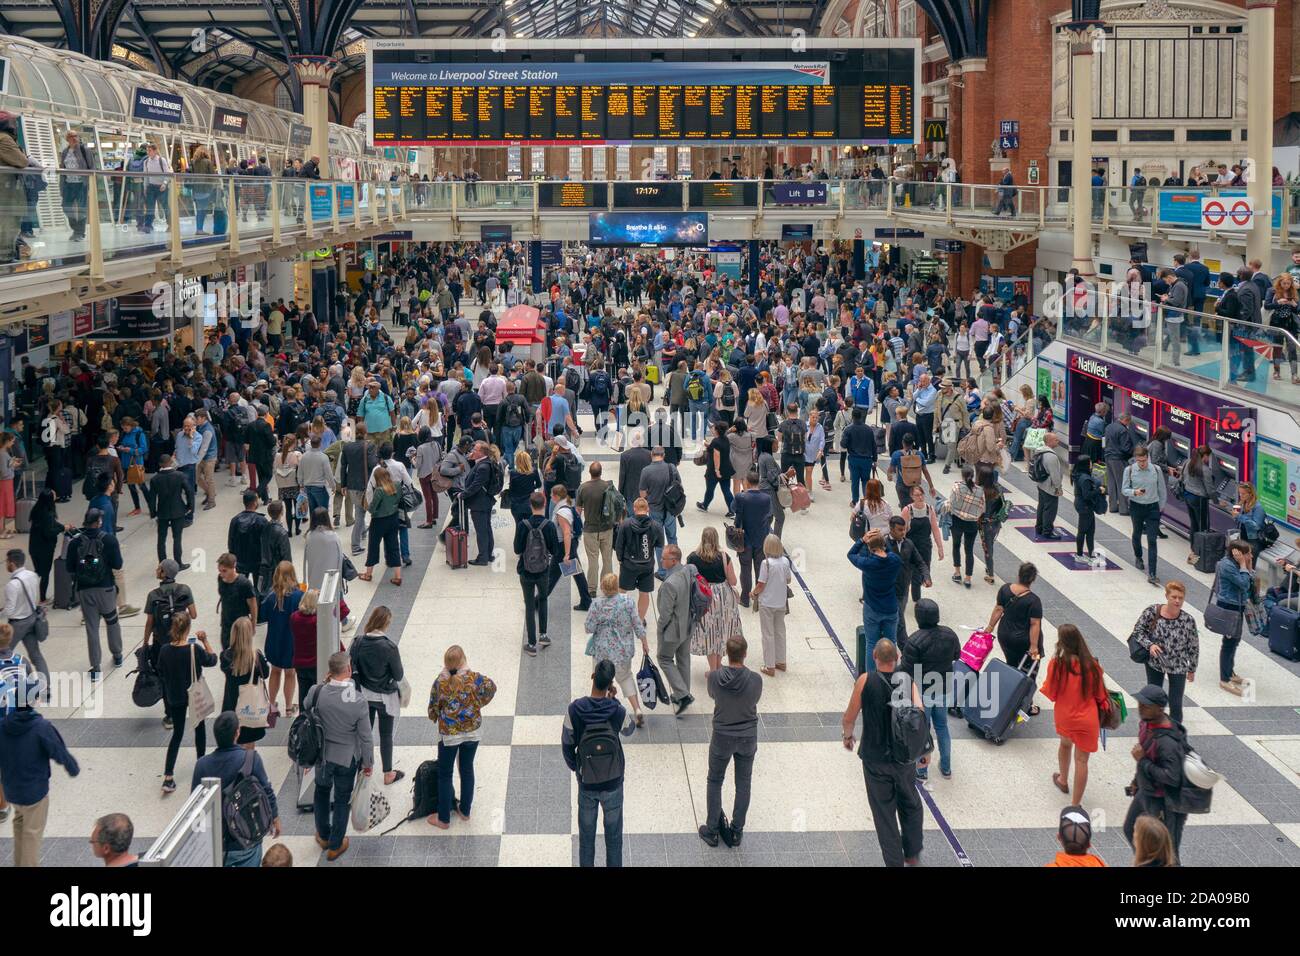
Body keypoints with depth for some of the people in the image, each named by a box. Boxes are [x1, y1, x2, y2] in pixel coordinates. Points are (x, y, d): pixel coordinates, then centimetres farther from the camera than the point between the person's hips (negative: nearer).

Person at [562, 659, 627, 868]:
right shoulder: (618, 711, -21)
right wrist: (614, 701, 0)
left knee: (586, 834, 19)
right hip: (613, 783, 0)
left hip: (586, 783, 1)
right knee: (614, 833, 18)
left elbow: (567, 745, -8)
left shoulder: (574, 710, -20)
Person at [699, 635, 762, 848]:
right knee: (743, 784, 17)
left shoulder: (715, 677, -21)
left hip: (722, 737, 0)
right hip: (748, 738, 0)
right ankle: (736, 832, 25)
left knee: (714, 782, 18)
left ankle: (712, 831, 24)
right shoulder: (755, 680, -21)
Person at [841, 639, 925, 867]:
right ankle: (912, 855, 36)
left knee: (884, 813, 10)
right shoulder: (908, 682, -8)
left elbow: (849, 719, -8)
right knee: (910, 805, 24)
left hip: (876, 760, -2)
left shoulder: (866, 680, -13)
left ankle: (895, 862, 14)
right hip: (906, 758, 2)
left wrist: (848, 736, 13)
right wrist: (926, 751, -1)